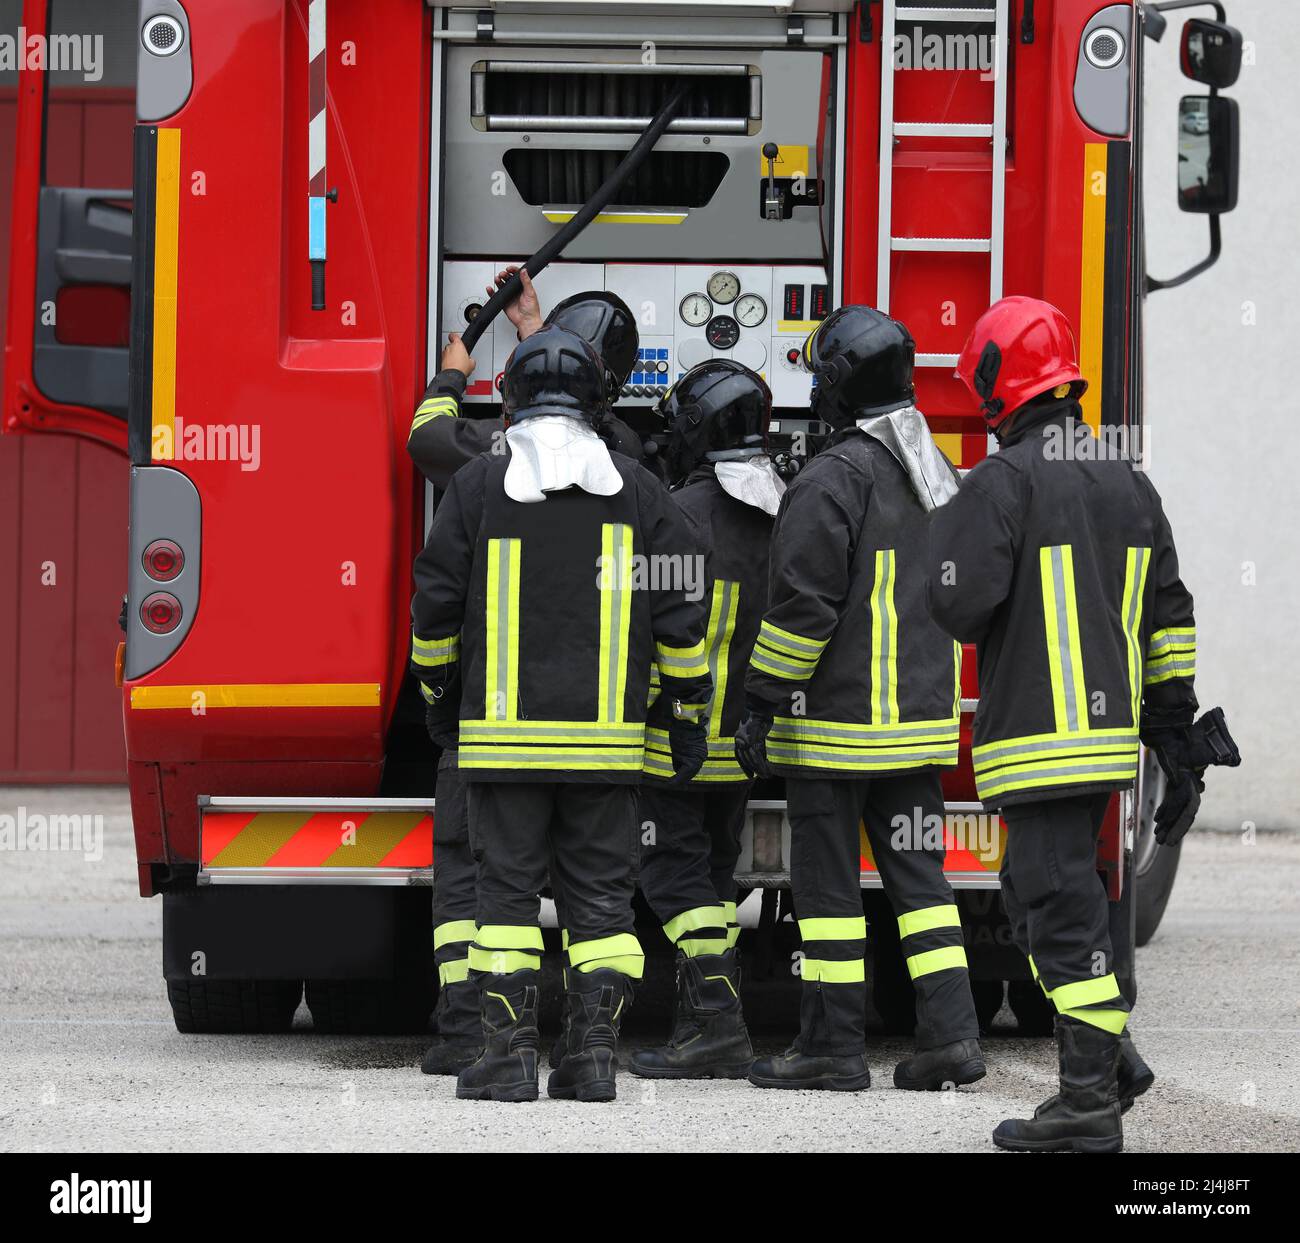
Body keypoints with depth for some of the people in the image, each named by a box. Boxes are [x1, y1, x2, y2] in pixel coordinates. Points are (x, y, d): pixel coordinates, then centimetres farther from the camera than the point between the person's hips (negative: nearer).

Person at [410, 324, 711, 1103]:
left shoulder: (480, 485, 0)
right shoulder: (636, 490, 5)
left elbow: (438, 602, 3)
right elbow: (681, 610, 3)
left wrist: (442, 693, 19)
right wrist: (689, 712, 10)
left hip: (505, 733, -1)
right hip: (606, 737, 1)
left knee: (509, 888, 1)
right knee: (602, 891, 6)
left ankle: (511, 1053, -4)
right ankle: (596, 1051, 0)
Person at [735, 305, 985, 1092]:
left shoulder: (834, 480, -15)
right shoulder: (938, 476, 12)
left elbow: (804, 606, -18)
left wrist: (763, 702, -13)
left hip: (840, 720, -8)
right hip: (923, 722, 8)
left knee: (828, 880, -1)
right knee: (916, 874, 9)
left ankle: (834, 1046, 1)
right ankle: (951, 1031, 2)